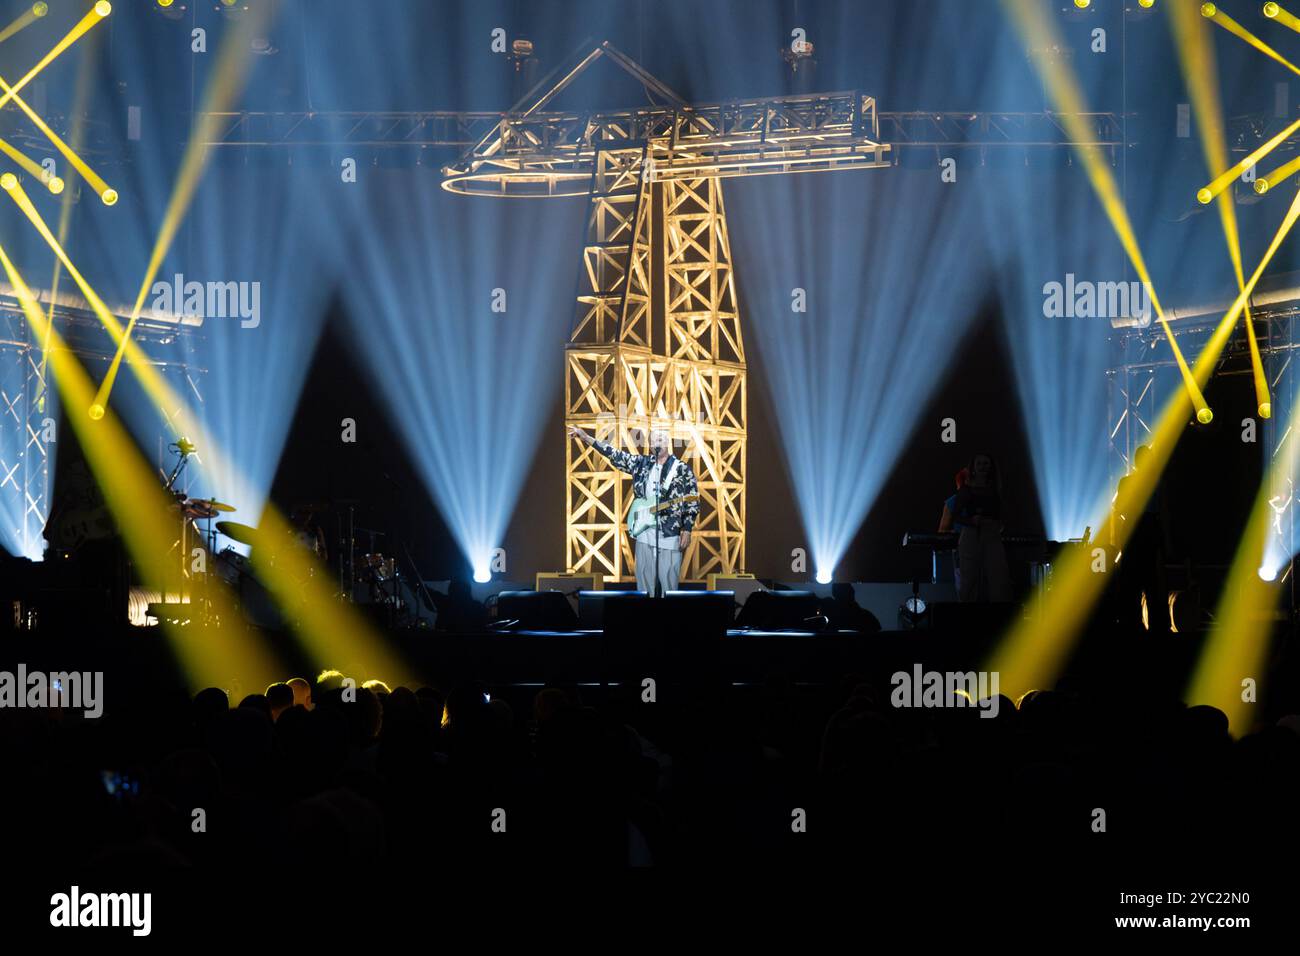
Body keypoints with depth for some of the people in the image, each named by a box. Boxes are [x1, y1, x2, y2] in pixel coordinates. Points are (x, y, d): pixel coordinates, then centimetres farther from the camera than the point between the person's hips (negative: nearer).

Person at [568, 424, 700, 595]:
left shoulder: (682, 469, 0)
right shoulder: (642, 464, 11)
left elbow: (693, 503, -1)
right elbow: (615, 455, 12)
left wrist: (687, 530, -8)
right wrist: (587, 438, 7)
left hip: (670, 536, -4)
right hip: (644, 534, 4)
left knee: (668, 584, -3)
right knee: (644, 583, 5)